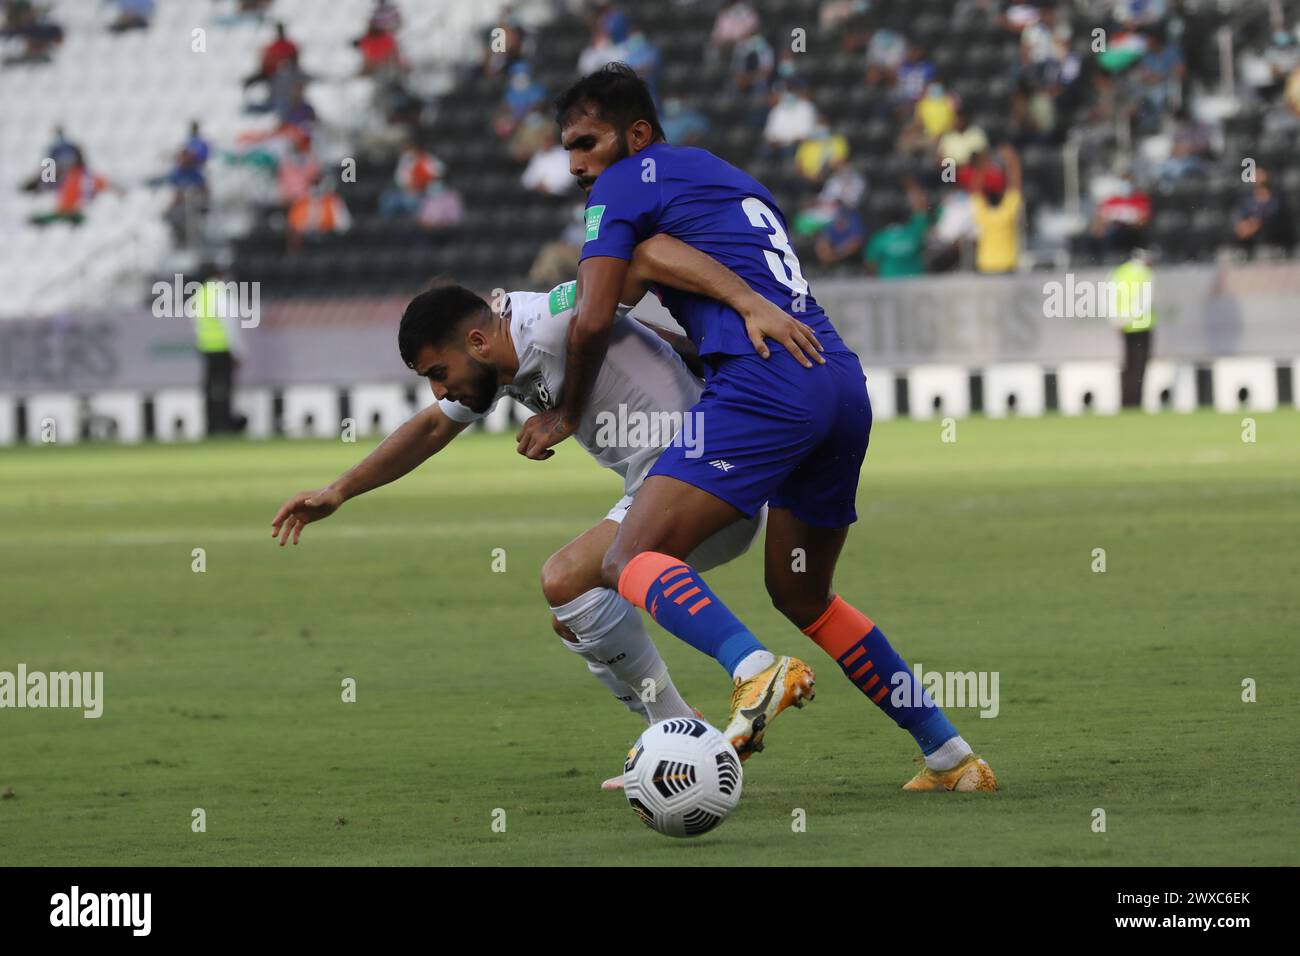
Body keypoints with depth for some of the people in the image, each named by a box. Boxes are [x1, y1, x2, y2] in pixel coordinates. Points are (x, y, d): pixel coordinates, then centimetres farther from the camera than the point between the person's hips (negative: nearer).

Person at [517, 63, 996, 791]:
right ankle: (950, 756, 18)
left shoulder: (625, 184, 6)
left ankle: (756, 670, -38)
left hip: (766, 382, -8)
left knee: (632, 560, -12)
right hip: (845, 382, 8)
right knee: (802, 596, 22)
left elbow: (592, 321, -1)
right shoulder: (733, 179, 30)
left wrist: (567, 416, 13)